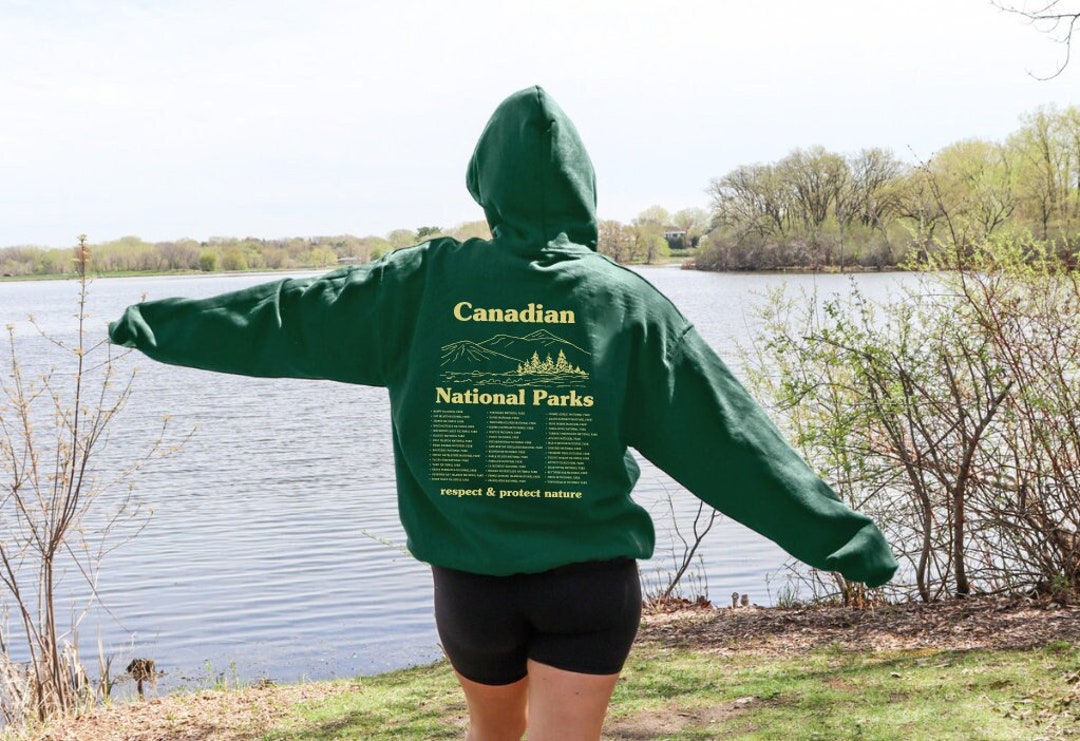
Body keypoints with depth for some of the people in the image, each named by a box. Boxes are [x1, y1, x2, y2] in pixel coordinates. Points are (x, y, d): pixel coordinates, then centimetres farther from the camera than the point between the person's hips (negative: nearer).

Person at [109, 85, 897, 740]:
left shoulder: (428, 282, -4)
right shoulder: (625, 298, -5)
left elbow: (293, 313, 4)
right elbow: (727, 438, -6)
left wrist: (159, 322, 18)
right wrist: (838, 533, 0)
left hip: (471, 577, 2)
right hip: (590, 576, -2)